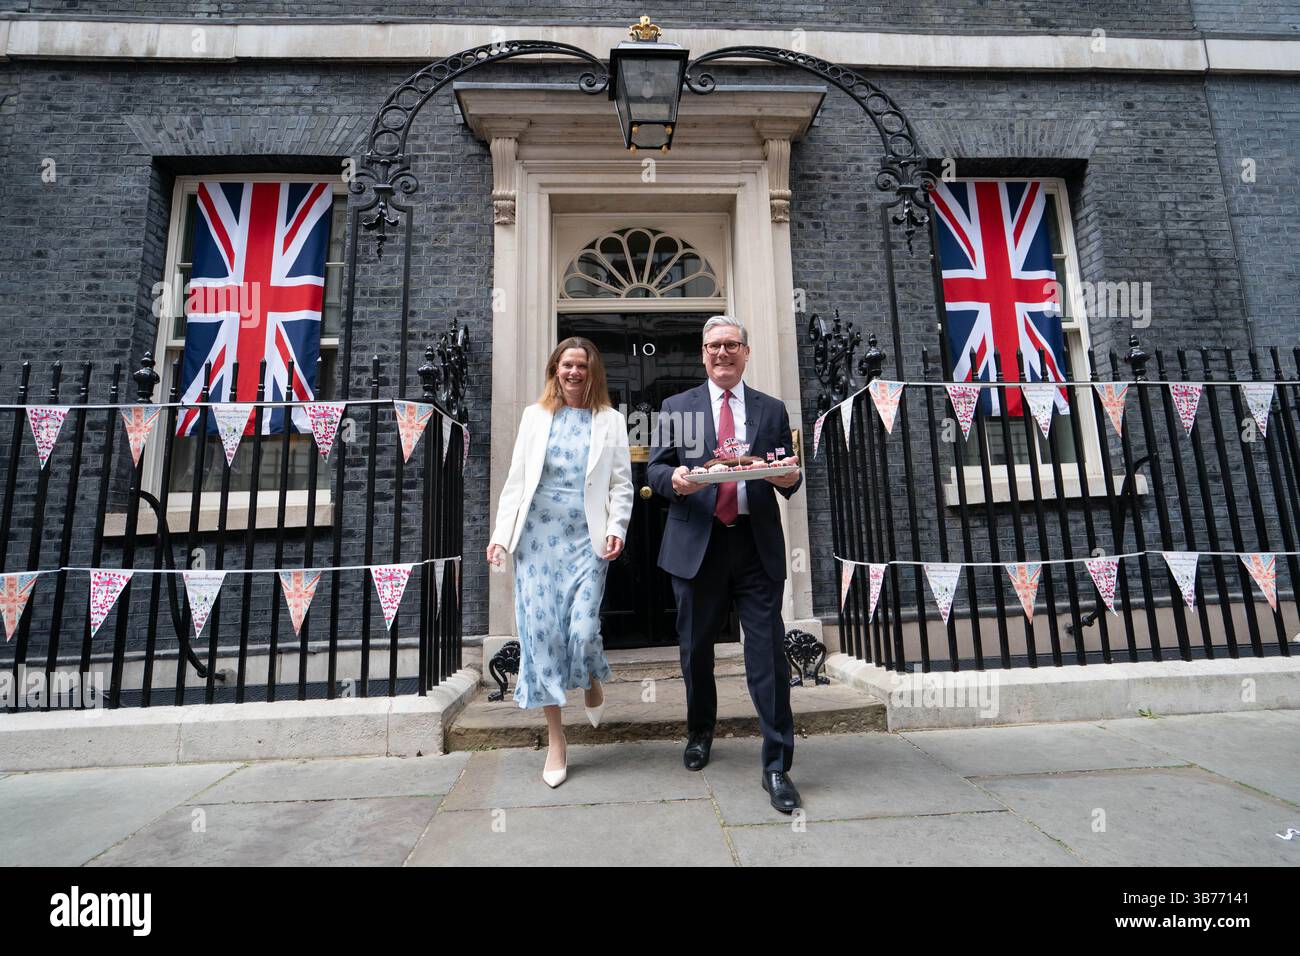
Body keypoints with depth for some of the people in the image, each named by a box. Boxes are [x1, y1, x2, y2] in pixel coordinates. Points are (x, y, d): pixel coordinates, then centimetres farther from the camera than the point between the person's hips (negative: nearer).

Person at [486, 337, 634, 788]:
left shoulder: (611, 420, 8)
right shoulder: (535, 416, 11)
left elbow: (621, 484, 5)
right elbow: (516, 480, 9)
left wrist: (616, 528, -10)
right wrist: (501, 533, 1)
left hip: (586, 540, -1)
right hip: (536, 537, 2)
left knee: (582, 629, -9)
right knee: (541, 632, 1)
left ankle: (592, 681, 30)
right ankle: (555, 740, 17)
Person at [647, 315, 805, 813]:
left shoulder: (772, 409, 12)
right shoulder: (676, 406, 9)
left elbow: (787, 474, 12)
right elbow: (655, 469, 7)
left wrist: (791, 478, -11)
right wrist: (675, 479, -16)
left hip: (757, 546, 0)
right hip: (697, 543, 1)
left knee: (769, 655, -1)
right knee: (696, 650, 14)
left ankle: (777, 766, 15)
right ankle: (700, 732, 41)